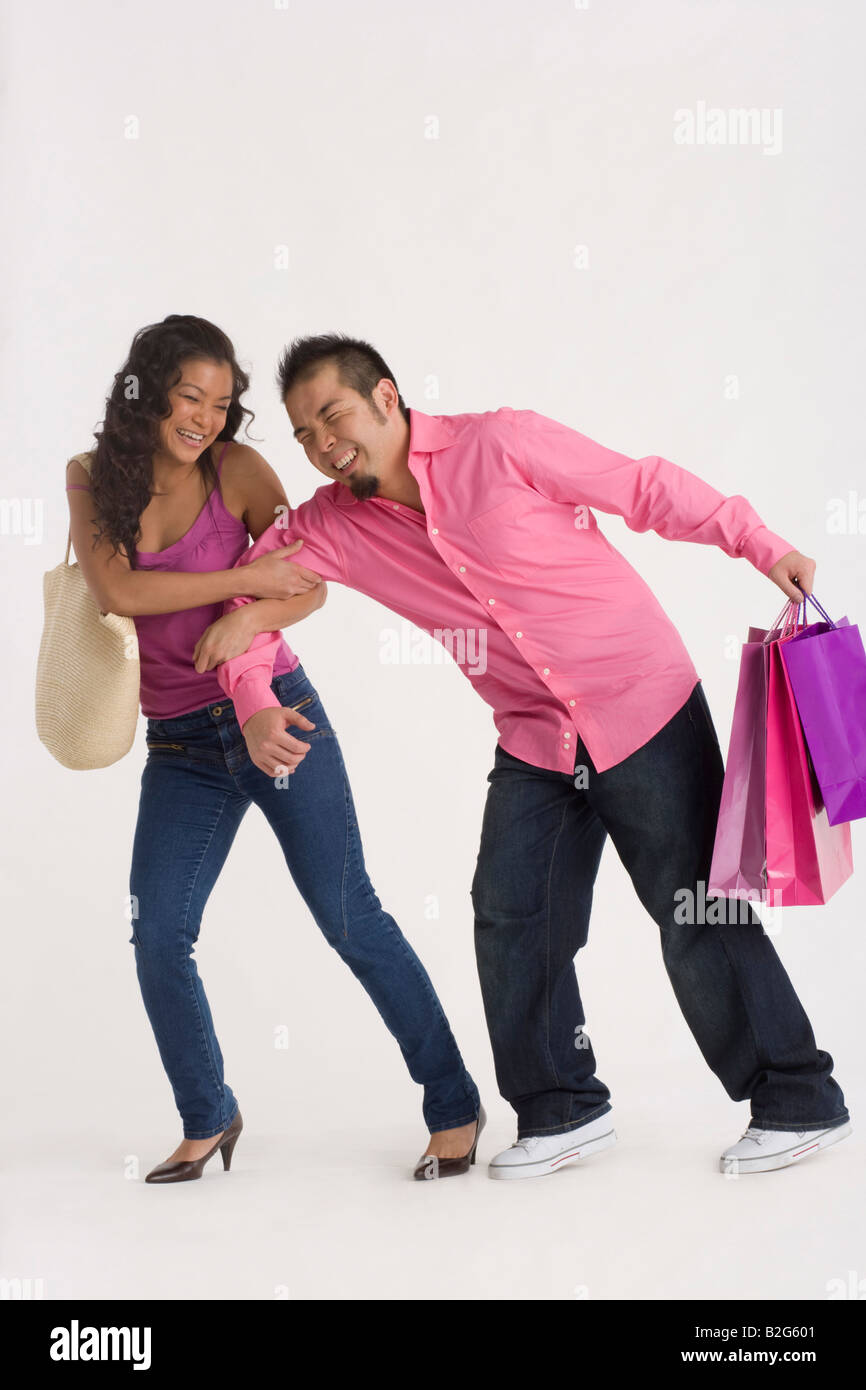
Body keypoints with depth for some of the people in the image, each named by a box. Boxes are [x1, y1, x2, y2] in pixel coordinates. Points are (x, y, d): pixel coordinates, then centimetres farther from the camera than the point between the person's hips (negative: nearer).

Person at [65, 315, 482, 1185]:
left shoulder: (236, 470, -6)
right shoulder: (91, 478, 1)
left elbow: (312, 585, -4)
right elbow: (118, 591, -13)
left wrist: (251, 618, -25)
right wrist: (247, 576, -15)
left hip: (274, 713, -3)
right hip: (179, 747, 3)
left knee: (349, 917, -3)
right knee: (157, 934, -4)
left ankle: (454, 1108, 8)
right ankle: (207, 1118, 19)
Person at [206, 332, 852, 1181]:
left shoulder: (500, 445, -15)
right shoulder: (335, 525, -1)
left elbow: (647, 489, -10)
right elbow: (251, 584, 8)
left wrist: (763, 548, -10)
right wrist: (253, 701, -7)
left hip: (644, 707, -5)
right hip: (534, 741, 5)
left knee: (698, 915, -2)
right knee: (511, 918, -1)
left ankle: (800, 1104, 11)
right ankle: (562, 1110, 16)